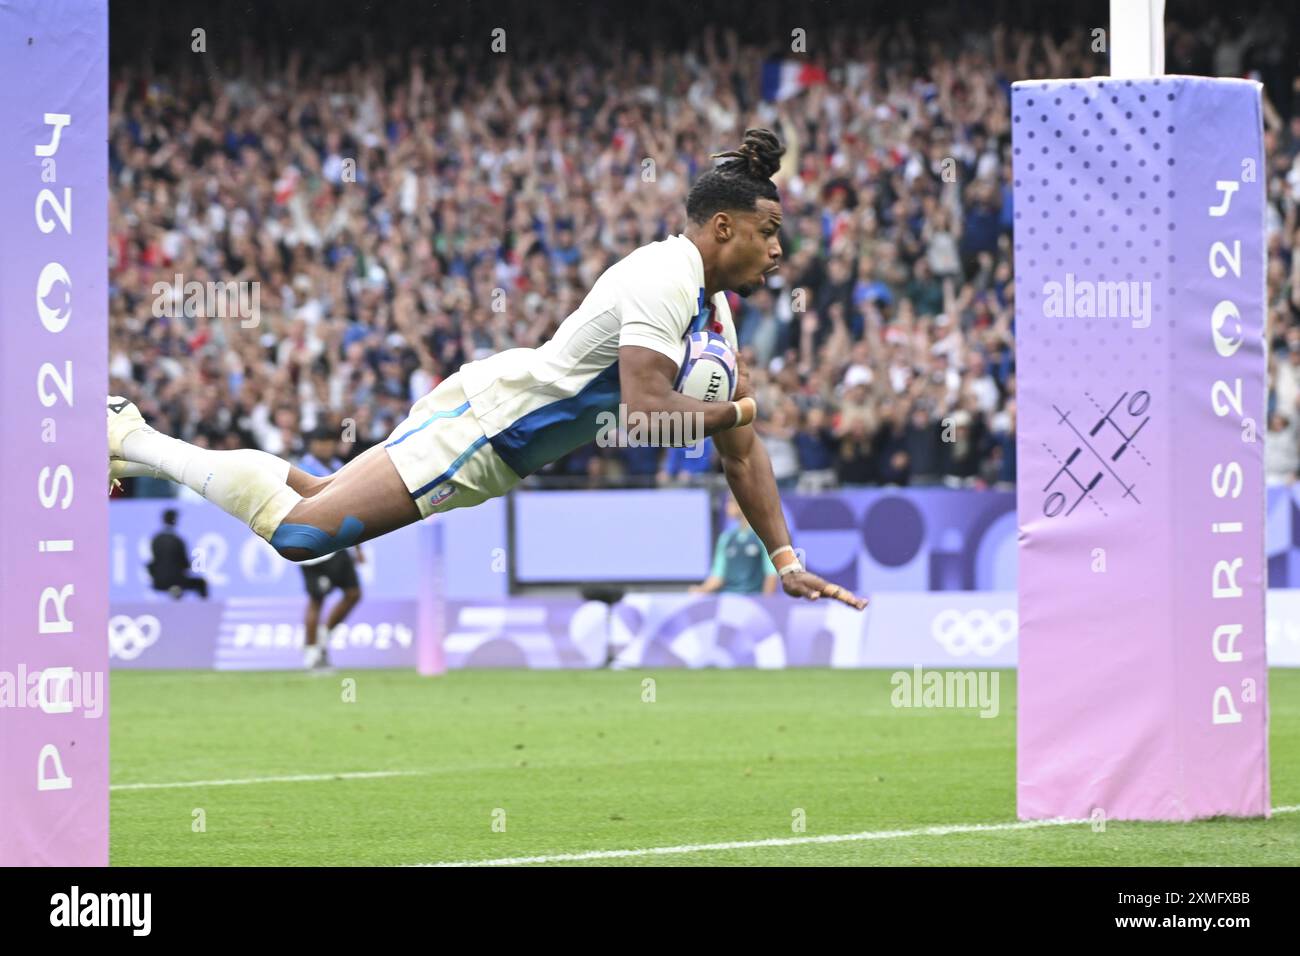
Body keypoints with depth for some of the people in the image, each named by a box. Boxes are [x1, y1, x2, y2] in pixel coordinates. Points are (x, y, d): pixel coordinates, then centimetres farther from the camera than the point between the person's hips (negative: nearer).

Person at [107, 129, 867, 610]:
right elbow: (646, 409, -31)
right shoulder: (663, 279, -20)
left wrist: (788, 562, 7)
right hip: (485, 419, -10)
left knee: (325, 500, 13)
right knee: (298, 531, -17)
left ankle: (142, 442, 22)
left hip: (510, 449, 10)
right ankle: (134, 437, -1)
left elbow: (742, 452, 14)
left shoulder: (715, 305, 11)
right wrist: (732, 409, -12)